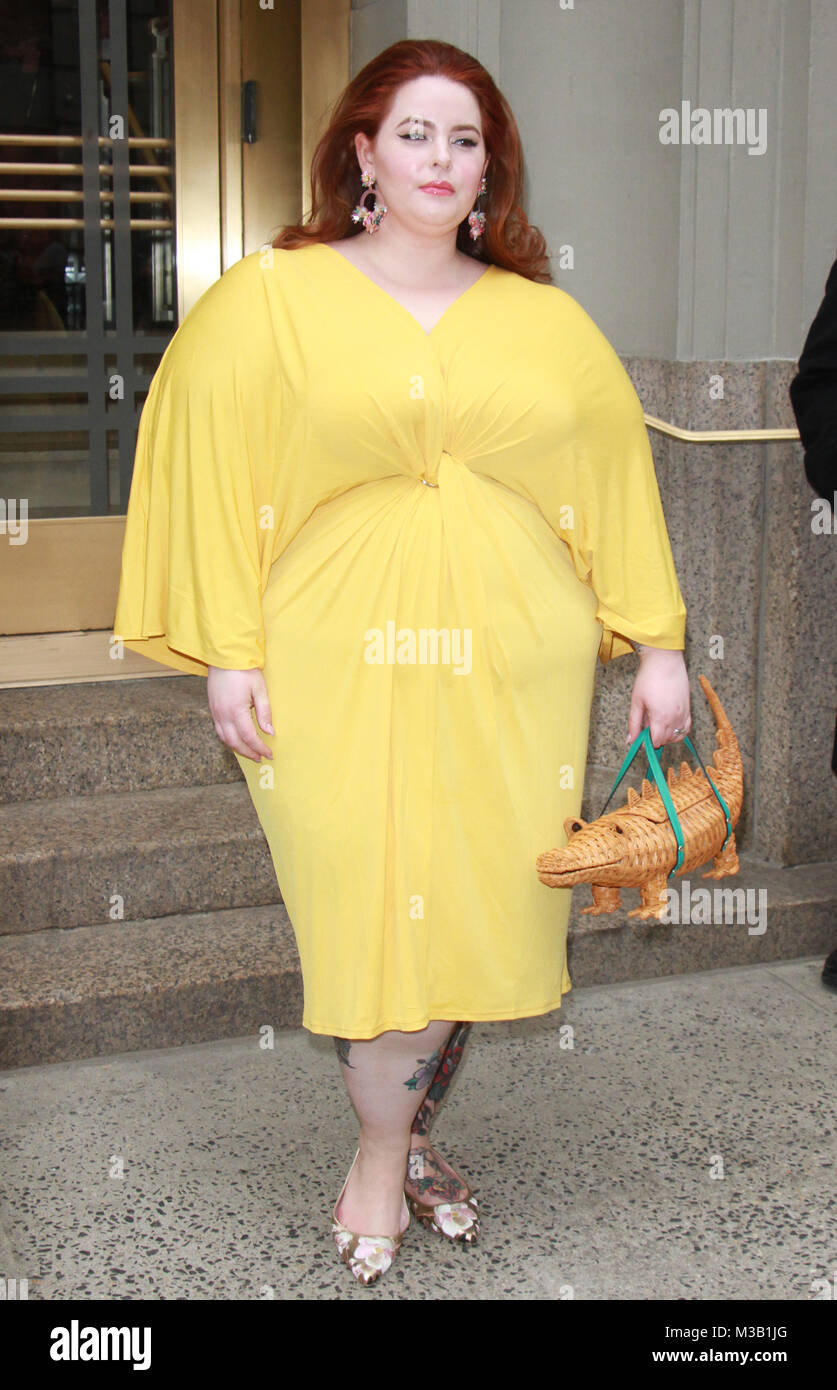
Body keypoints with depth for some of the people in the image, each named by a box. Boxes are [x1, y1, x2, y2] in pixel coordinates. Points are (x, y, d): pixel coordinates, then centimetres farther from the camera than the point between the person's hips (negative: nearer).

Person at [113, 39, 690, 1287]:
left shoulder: (544, 322, 10)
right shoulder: (271, 299, 2)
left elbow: (617, 471, 13)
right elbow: (213, 468, 0)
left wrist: (658, 644, 9)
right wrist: (228, 652, -6)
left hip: (510, 669, 3)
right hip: (344, 664, -3)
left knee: (477, 908, 6)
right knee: (375, 909, -5)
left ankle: (409, 1131, 28)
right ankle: (384, 1160, 17)